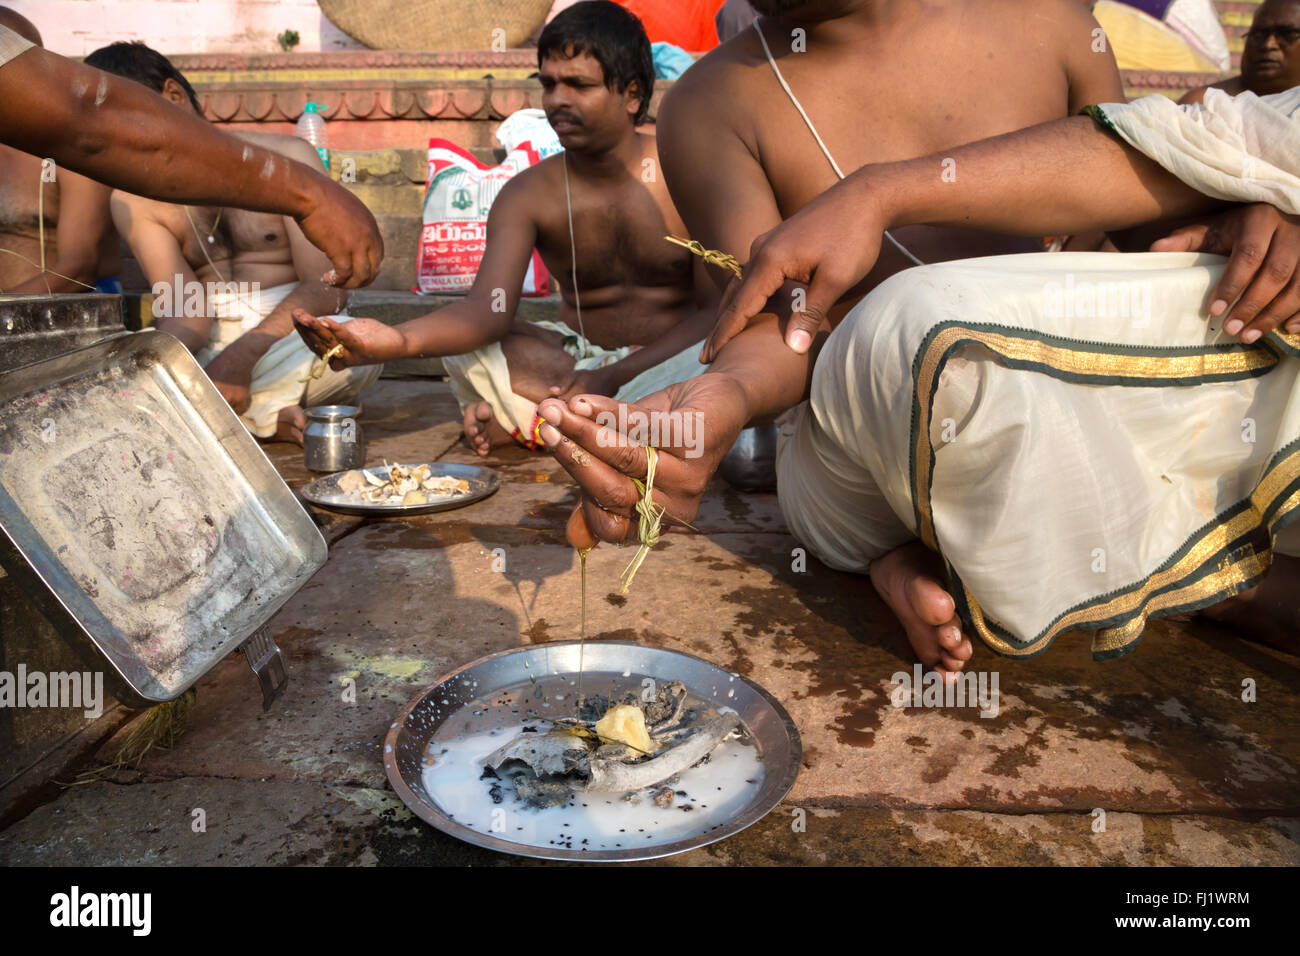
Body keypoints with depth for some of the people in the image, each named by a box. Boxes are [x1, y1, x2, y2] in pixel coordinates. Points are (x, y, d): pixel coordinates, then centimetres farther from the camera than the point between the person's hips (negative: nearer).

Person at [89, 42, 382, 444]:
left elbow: (327, 288, -12)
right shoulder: (133, 201, 9)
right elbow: (183, 307, -3)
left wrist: (242, 355, -26)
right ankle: (268, 415, -20)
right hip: (205, 347, 4)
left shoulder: (286, 159, -2)